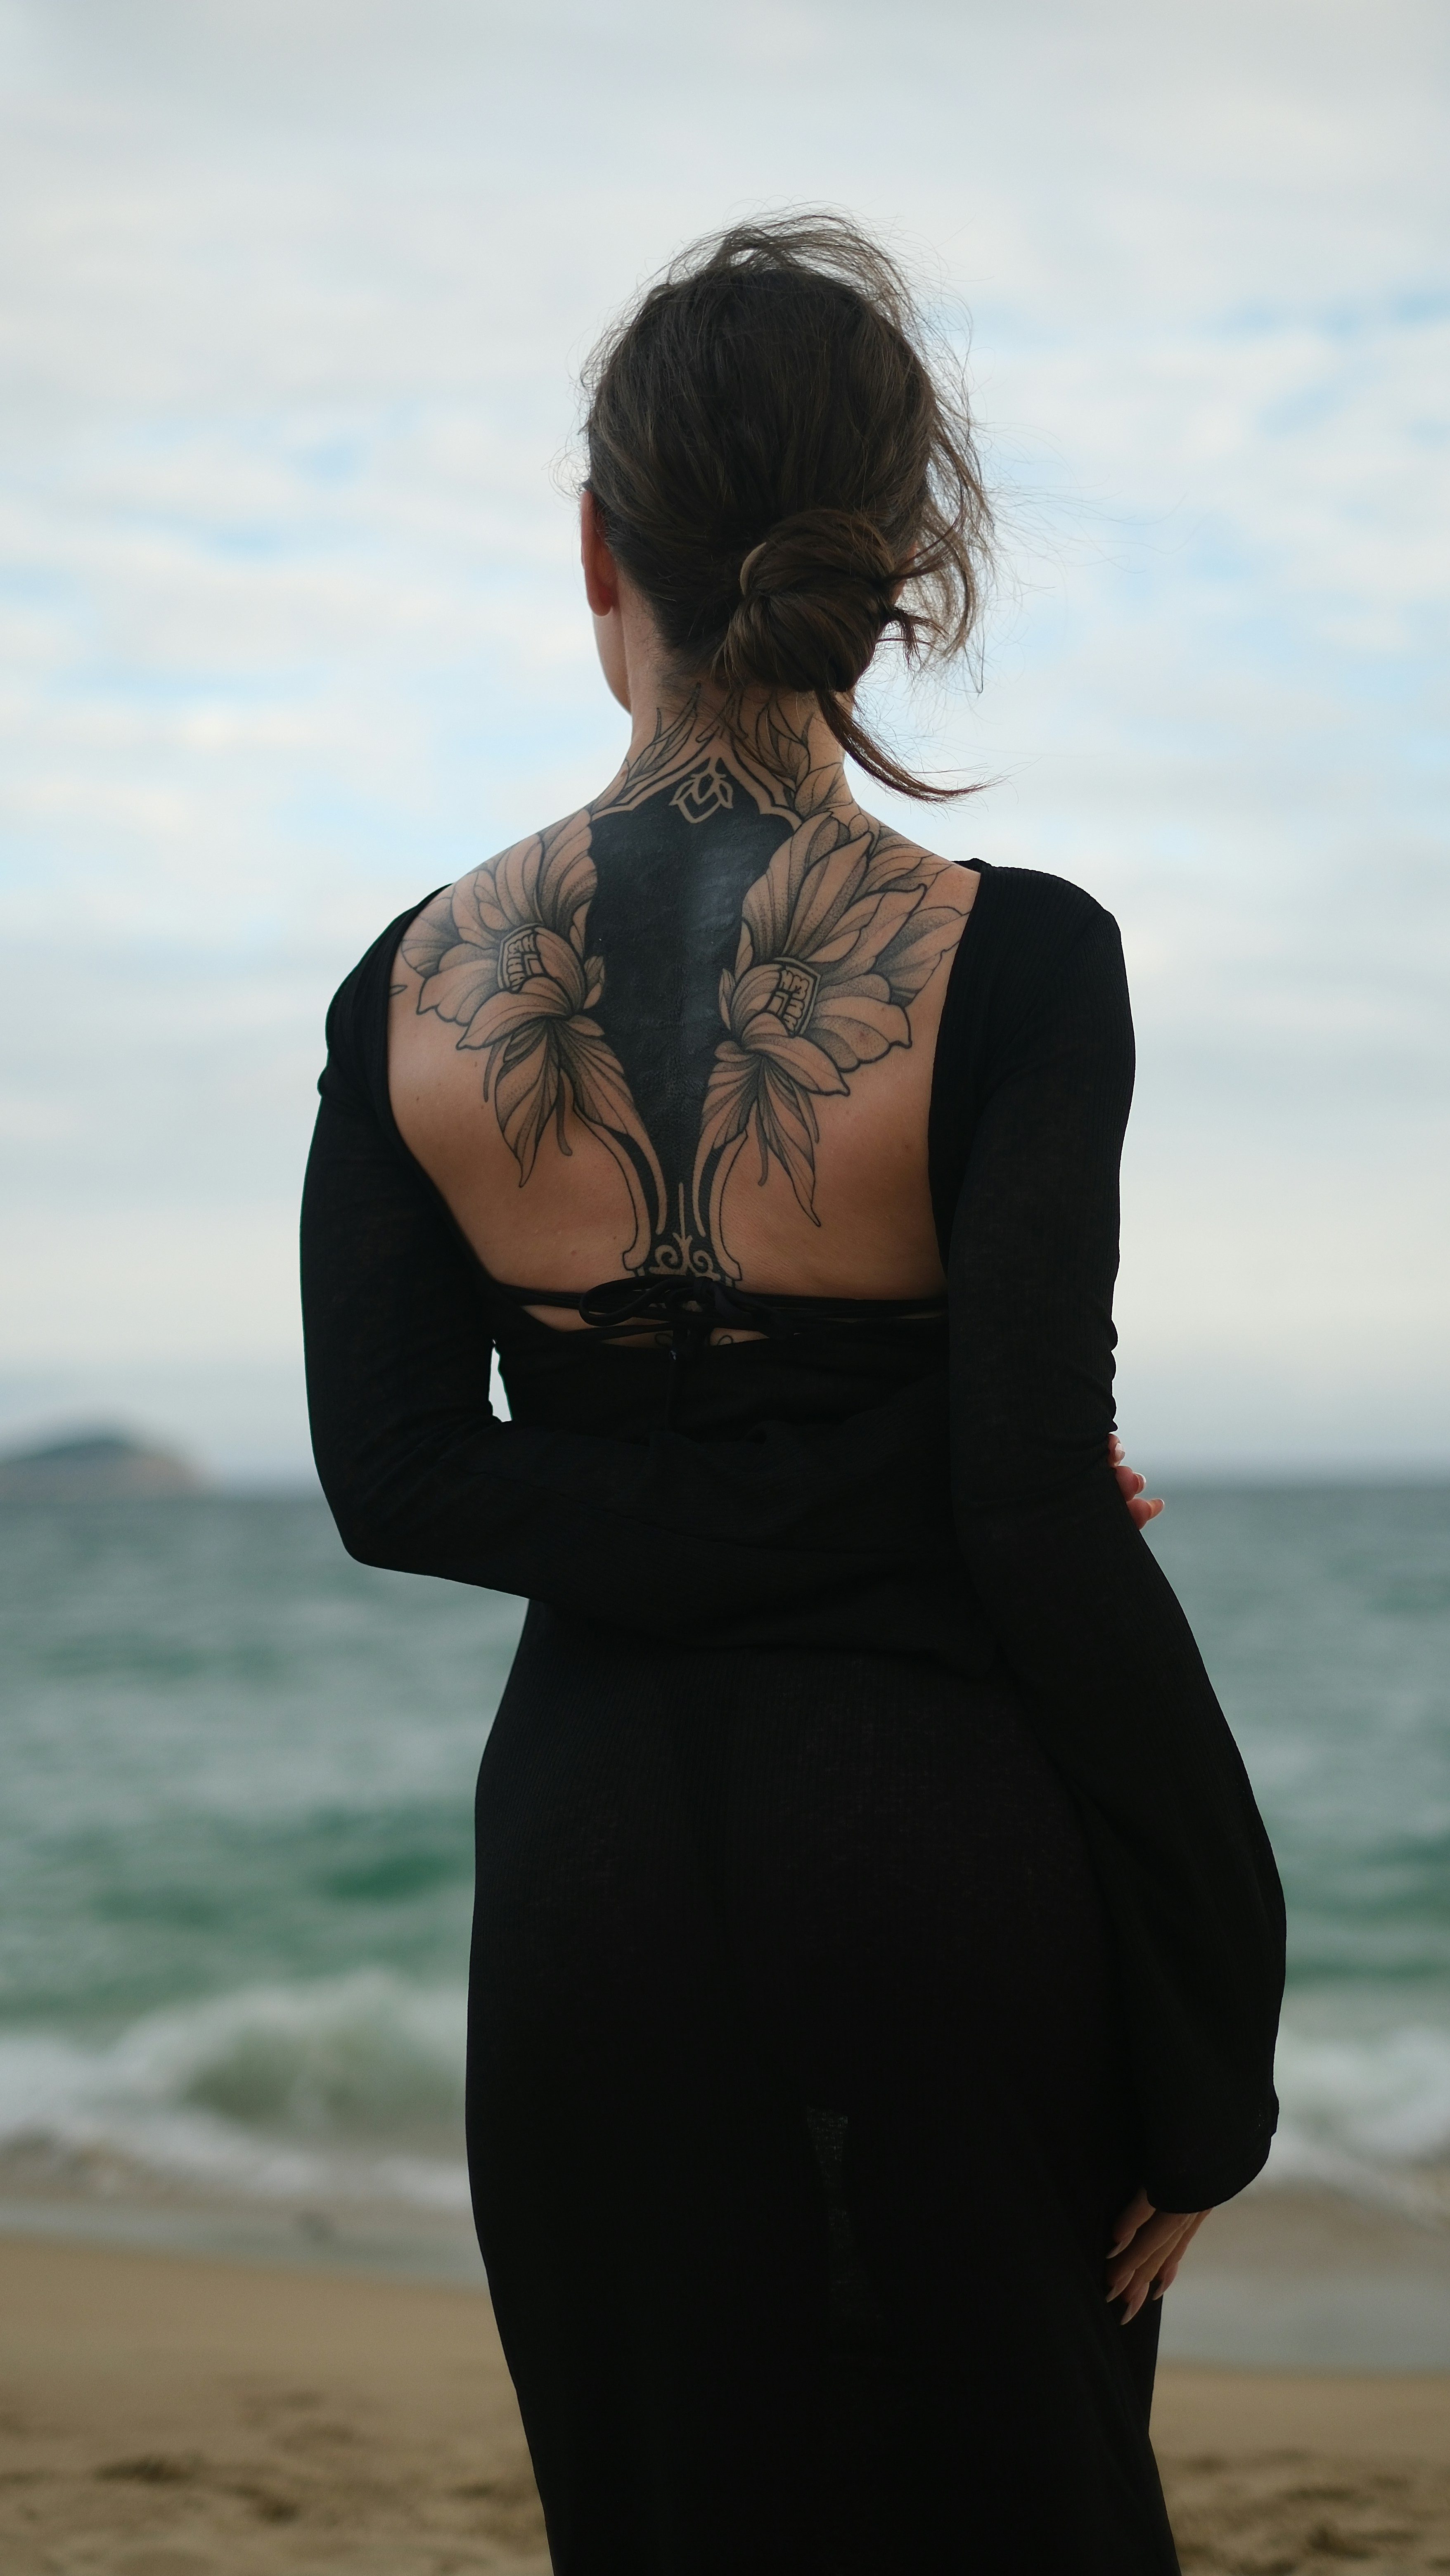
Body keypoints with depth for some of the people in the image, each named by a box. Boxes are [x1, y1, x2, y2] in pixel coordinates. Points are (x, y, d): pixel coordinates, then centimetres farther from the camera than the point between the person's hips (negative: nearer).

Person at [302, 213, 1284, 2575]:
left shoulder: (418, 987, -3)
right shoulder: (1006, 965, -15)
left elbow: (401, 1475, -5)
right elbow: (1043, 1518, -17)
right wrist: (1210, 2023, -10)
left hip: (599, 1858, 3)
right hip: (946, 1848, -3)